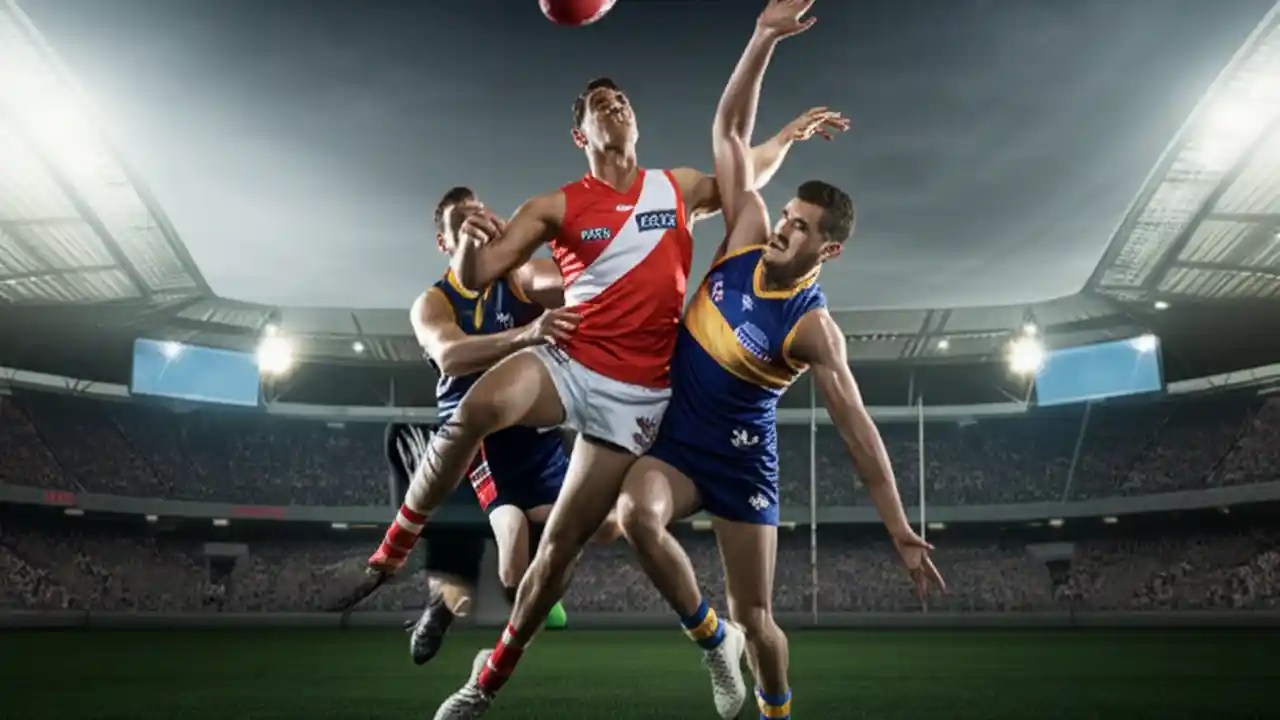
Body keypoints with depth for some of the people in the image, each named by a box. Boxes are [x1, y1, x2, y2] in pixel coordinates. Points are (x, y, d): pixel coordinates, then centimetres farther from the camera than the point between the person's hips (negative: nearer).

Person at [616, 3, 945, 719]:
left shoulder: (814, 327, -20)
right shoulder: (748, 235, -8)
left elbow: (858, 428, -23)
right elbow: (730, 131, -7)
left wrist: (901, 530, -29)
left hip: (742, 461, -3)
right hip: (676, 442, 3)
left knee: (756, 617, 3)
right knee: (637, 513, -29)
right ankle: (707, 635, -3)